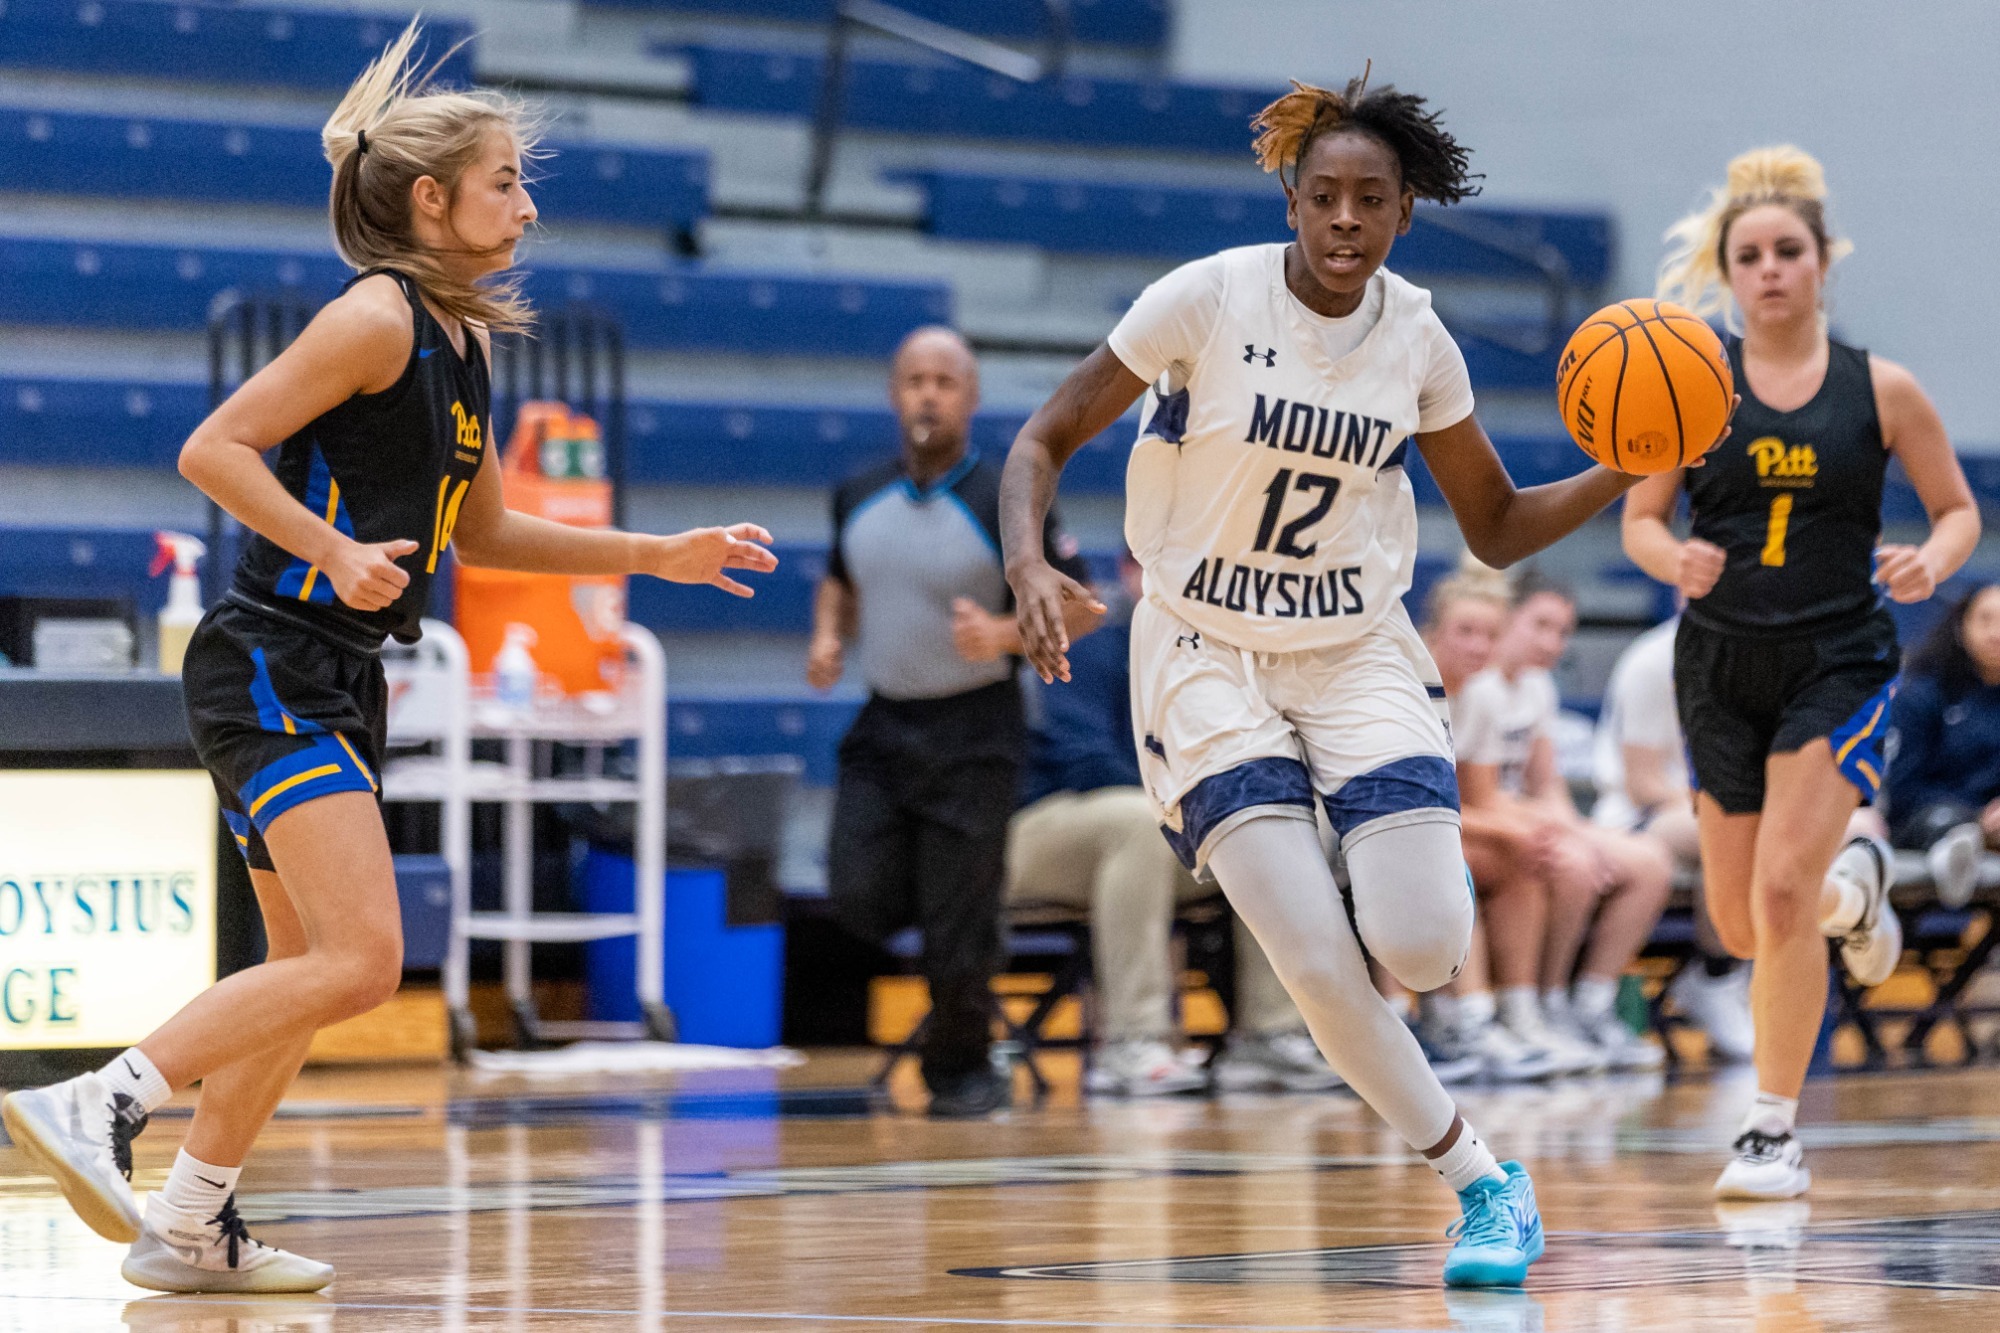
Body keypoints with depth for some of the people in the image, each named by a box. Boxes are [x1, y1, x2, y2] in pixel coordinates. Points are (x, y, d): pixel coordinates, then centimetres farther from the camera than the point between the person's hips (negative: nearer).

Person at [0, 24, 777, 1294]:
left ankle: (190, 1227, 21)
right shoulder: (377, 319, -13)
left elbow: (484, 532, 25)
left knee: (311, 971, 14)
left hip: (338, 682, 10)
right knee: (359, 960, -20)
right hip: (272, 664, -10)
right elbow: (214, 448, -17)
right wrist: (335, 550, -26)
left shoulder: (466, 339, 15)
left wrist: (657, 555, 22)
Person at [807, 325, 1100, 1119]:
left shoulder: (1005, 505, -10)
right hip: (882, 726, 4)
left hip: (972, 733, -4)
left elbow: (1083, 606, -6)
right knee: (859, 902, -8)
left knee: (956, 928, -1)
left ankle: (962, 1069, 21)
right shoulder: (859, 498, 5)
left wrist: (1008, 635, -22)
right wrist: (829, 636, 4)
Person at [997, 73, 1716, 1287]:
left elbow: (1499, 527, 9)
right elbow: (1045, 441, -7)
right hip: (1209, 658, -2)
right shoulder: (1206, 299, -13)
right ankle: (1487, 1184, 0)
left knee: (1424, 951, -17)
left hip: (1358, 655, 2)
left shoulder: (1417, 341, -2)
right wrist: (1029, 567, -25)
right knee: (1319, 968, -18)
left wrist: (1627, 470, -8)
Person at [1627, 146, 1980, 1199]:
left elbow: (1958, 510, 7)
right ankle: (1852, 883, 46)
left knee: (1782, 893, -17)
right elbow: (1639, 521, 2)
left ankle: (1774, 1132, -4)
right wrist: (1676, 560, -21)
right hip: (1721, 662, 3)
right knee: (1739, 924, 10)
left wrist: (1931, 562, -15)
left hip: (1837, 661, -3)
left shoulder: (1881, 390, -2)